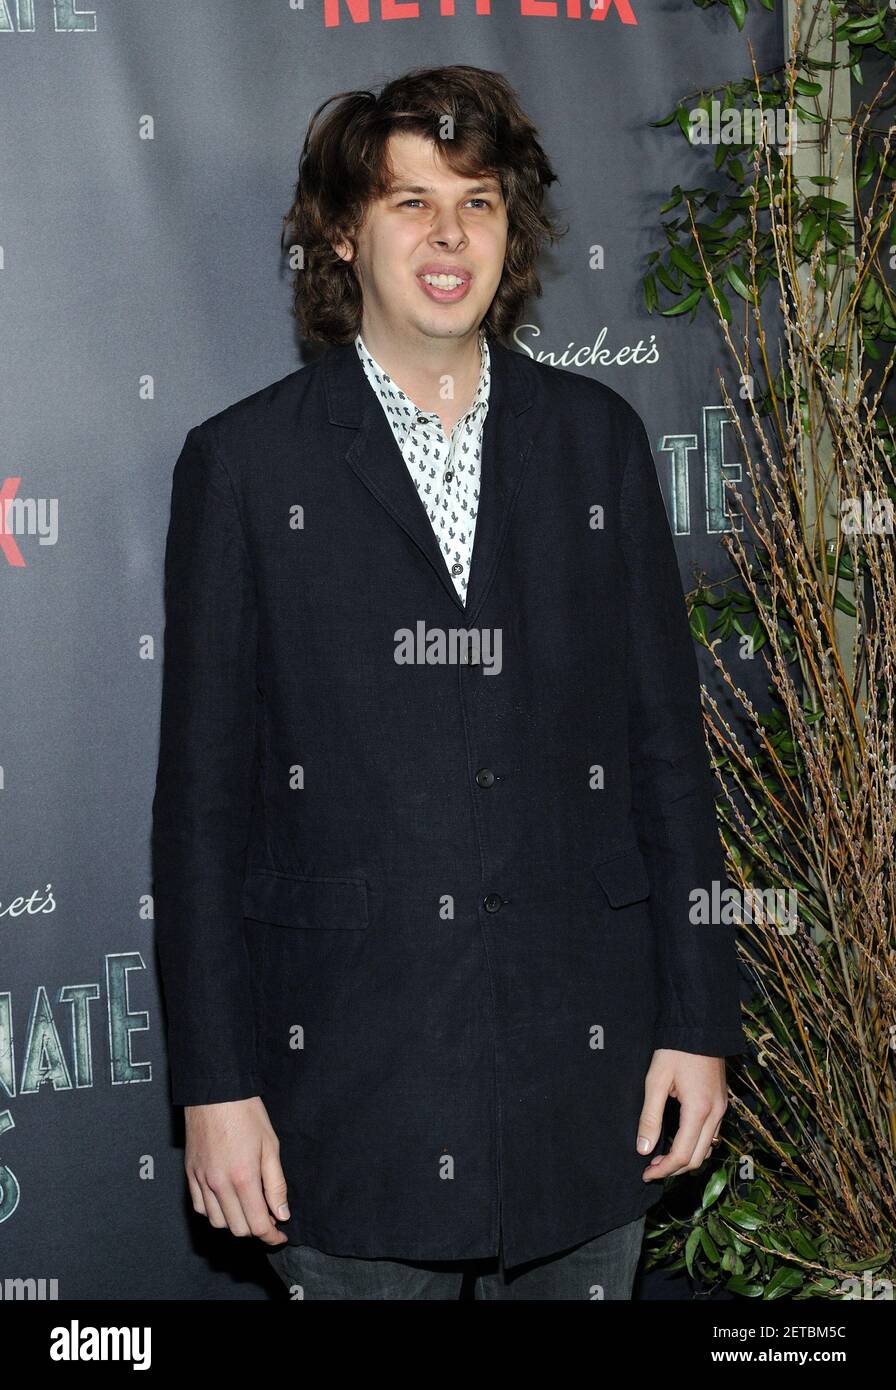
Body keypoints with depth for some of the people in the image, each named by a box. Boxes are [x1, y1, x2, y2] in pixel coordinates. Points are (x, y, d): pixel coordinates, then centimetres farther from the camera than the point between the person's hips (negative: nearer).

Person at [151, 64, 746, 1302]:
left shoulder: (596, 438, 6)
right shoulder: (245, 462, -1)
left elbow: (667, 744, 7)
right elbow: (201, 795, -2)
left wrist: (698, 1018, 3)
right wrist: (215, 1084, -5)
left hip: (583, 1072, 2)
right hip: (348, 1088, -2)